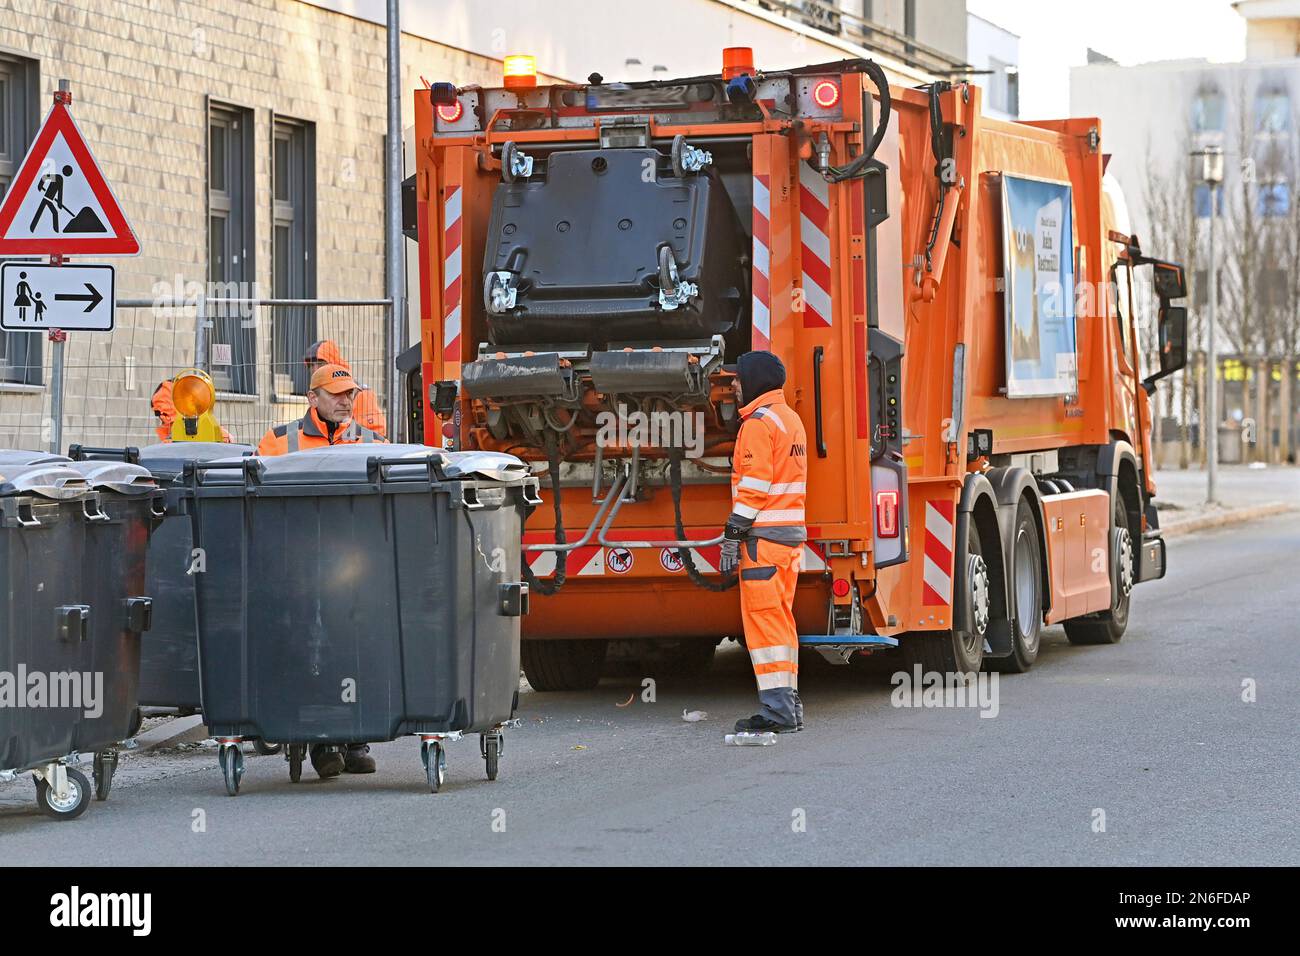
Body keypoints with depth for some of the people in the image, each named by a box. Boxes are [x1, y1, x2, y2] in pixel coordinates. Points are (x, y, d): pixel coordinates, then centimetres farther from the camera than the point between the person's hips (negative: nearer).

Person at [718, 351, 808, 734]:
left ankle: (775, 709, -11)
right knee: (781, 617, 13)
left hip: (763, 534, -9)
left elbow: (754, 485, -18)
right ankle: (789, 704, 15)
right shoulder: (791, 418, 18)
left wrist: (733, 536, -16)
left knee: (762, 617, -8)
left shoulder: (759, 422, -12)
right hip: (792, 533, 10)